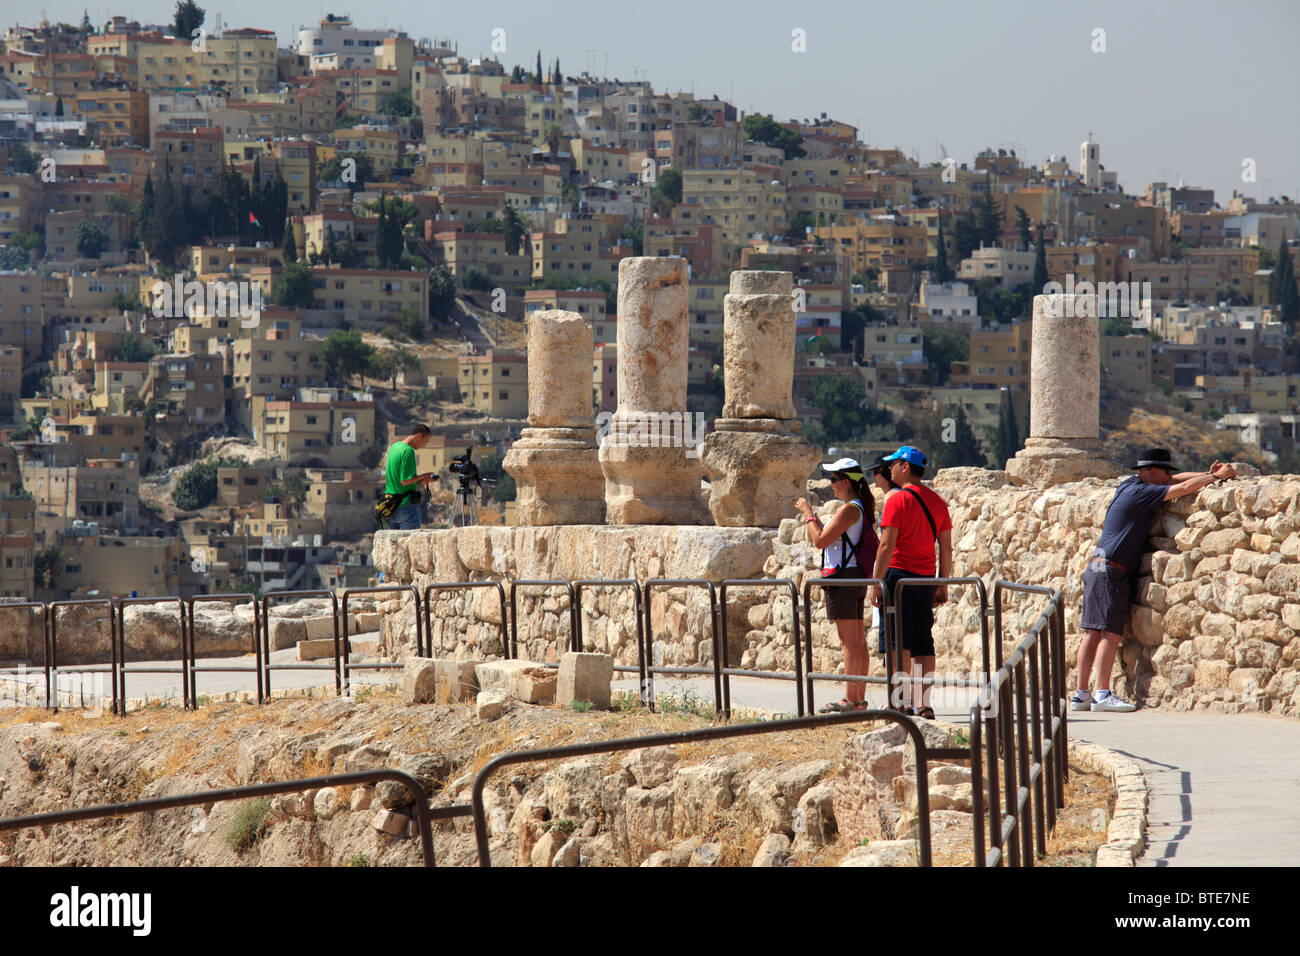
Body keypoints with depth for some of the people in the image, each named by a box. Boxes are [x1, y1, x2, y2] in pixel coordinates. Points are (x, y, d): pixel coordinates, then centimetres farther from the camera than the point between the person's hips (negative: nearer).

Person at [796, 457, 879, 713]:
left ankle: (851, 700, -11)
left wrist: (808, 515, -4)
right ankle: (859, 698, 14)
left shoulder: (849, 510, -15)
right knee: (858, 642, 11)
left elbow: (820, 541, -15)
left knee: (849, 642, -10)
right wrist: (813, 516, 23)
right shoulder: (861, 509, 16)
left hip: (843, 577, -10)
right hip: (856, 577, 10)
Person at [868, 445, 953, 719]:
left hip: (899, 574, -6)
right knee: (923, 644, 8)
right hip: (926, 578, 6)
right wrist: (943, 586, 16)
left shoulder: (898, 500, -9)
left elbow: (887, 546, -14)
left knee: (897, 642, -4)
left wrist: (876, 584, -10)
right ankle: (923, 704, 7)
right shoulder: (937, 502, 11)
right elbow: (946, 548, 11)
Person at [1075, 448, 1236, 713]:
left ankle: (1080, 695, 5)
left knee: (1093, 633, 6)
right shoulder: (1141, 492, -10)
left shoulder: (1130, 485, 16)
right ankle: (1102, 695, -16)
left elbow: (1176, 479, 25)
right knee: (1111, 633, -11)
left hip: (1099, 569, 10)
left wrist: (1208, 475, 17)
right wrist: (1216, 477, -3)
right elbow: (1182, 488, -13)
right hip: (1110, 571, -10)